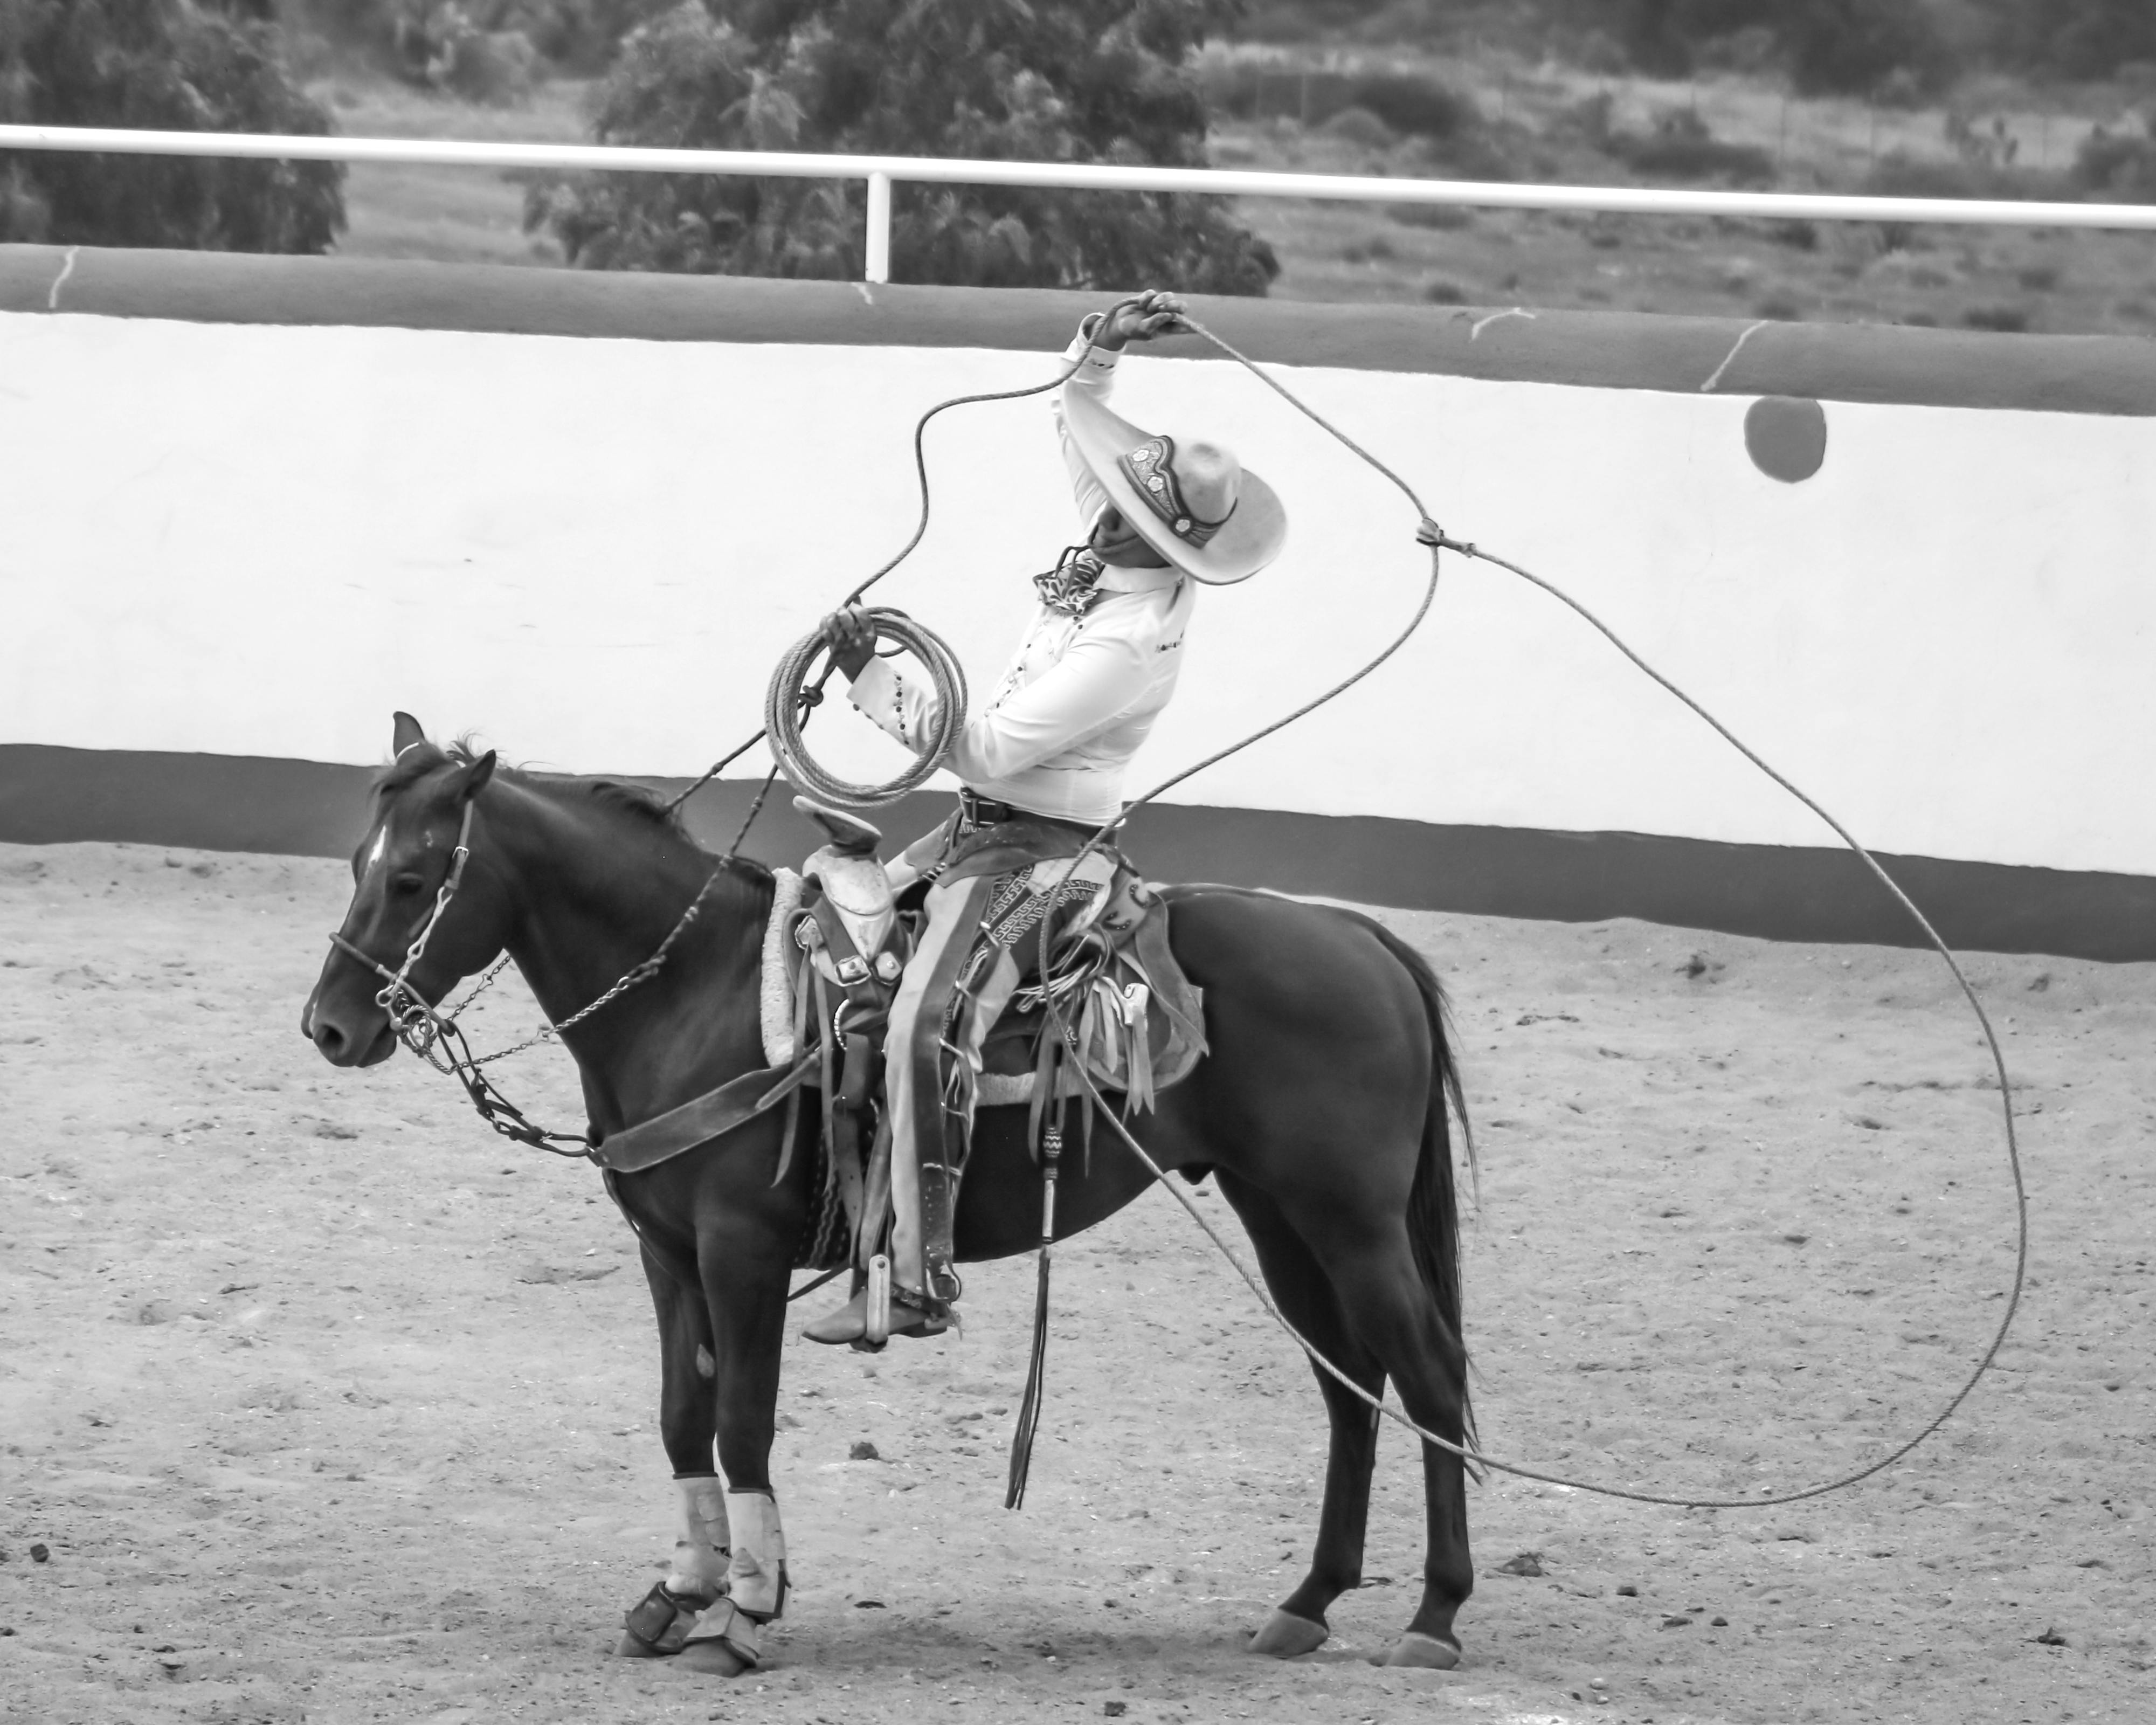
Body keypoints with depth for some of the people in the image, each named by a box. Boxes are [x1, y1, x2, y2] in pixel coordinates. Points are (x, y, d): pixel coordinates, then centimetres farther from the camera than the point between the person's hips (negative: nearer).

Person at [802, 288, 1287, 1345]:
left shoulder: (1128, 649, -28)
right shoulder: (1125, 542, -2)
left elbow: (986, 749, -25)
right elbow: (1077, 421, 17)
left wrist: (872, 677, -20)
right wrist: (1100, 348, 0)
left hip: (1027, 849, -11)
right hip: (984, 823, 11)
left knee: (922, 1029, -27)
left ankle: (920, 1279, -30)